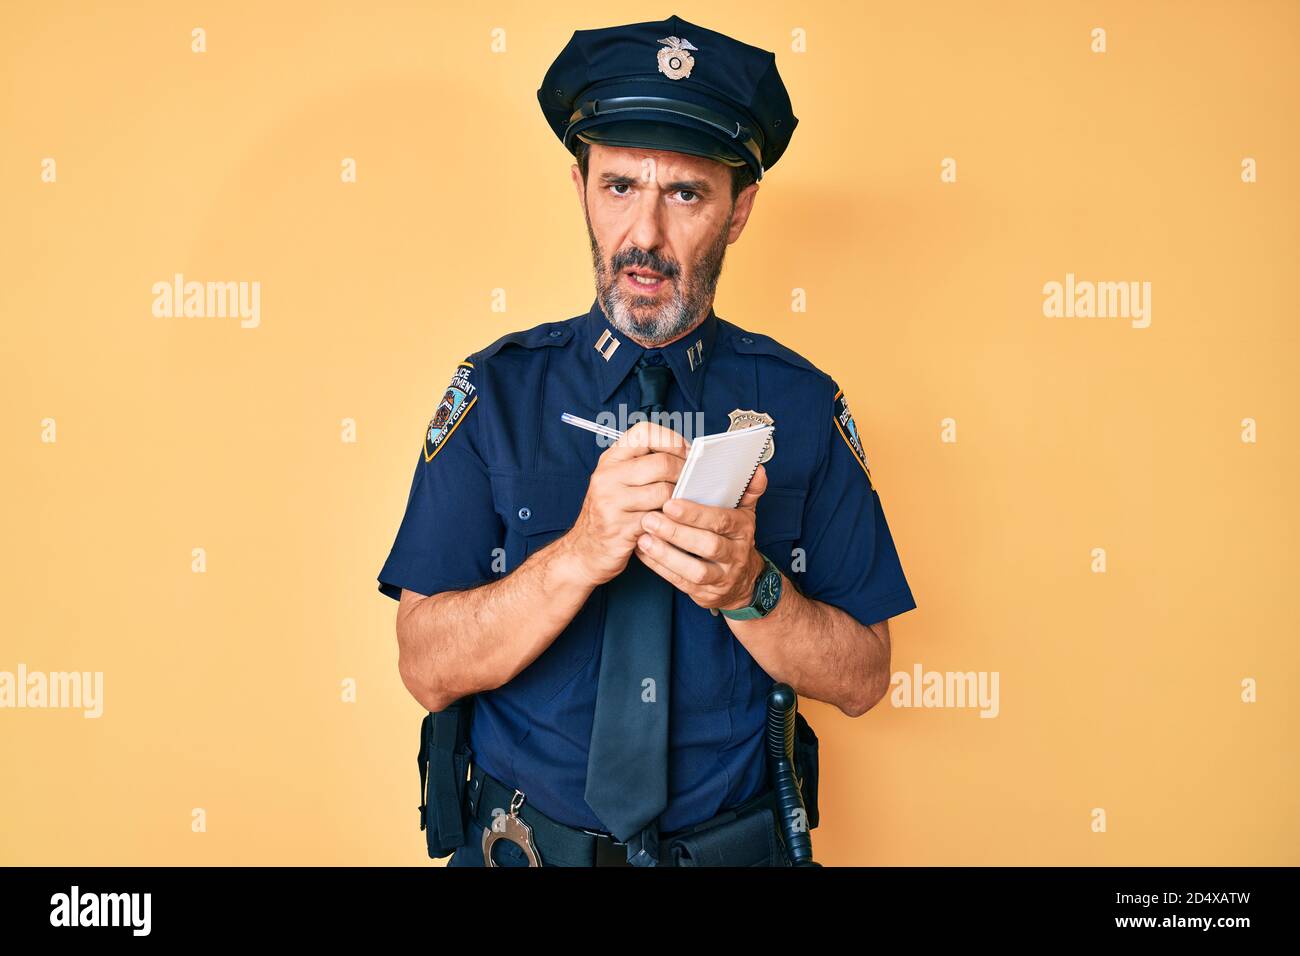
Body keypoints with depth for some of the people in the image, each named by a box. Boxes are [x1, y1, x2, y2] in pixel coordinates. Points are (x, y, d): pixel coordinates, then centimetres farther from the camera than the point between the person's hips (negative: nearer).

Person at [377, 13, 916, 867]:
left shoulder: (801, 403, -8)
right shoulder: (494, 391, -9)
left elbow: (862, 681, -8)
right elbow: (427, 668, -14)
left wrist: (748, 587, -26)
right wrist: (579, 555, -30)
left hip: (735, 841, 1)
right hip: (525, 842, 0)